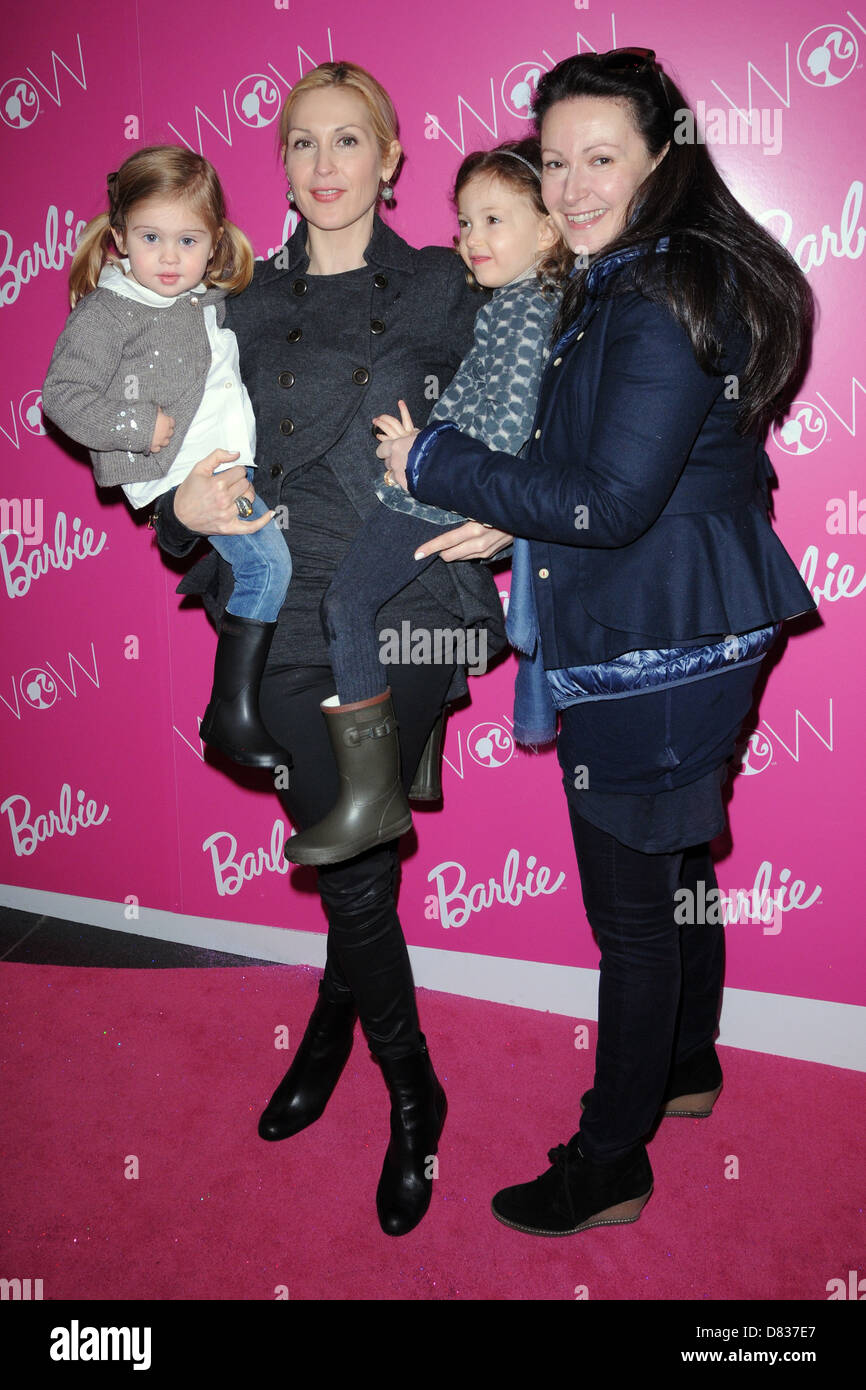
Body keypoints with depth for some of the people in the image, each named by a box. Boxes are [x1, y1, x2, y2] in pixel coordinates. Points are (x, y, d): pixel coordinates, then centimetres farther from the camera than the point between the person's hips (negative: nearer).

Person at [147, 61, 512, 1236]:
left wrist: (501, 518, -11)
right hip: (288, 617, 2)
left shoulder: (443, 288, 6)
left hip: (407, 617, -2)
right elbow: (199, 446, 15)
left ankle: (334, 1025, 31)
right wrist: (186, 507, -6)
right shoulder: (249, 302, 12)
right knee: (348, 862, 7)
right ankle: (411, 1093, 30)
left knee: (354, 858, 0)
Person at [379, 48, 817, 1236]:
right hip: (690, 639, 10)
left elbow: (612, 503, -25)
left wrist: (431, 462, -17)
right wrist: (506, 513, 7)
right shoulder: (624, 283, 12)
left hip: (650, 657, -10)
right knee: (677, 870, 24)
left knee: (632, 909, 2)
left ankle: (610, 1170, 20)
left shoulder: (660, 303, -20)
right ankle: (688, 1070, 45)